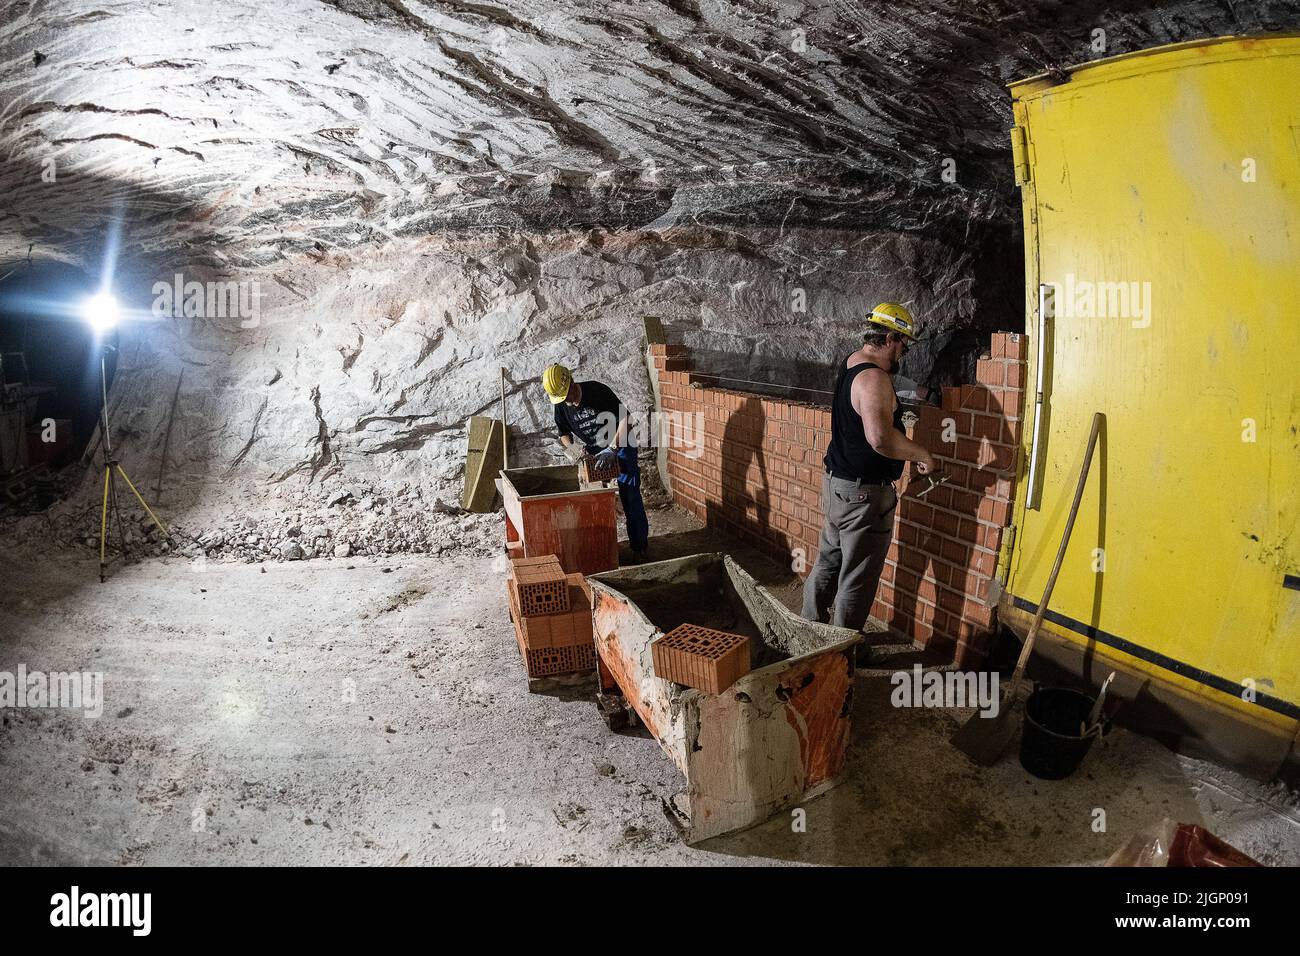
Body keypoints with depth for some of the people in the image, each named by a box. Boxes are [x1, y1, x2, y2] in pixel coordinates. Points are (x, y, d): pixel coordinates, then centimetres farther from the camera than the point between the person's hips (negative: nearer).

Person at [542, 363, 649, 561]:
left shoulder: (597, 391, -23)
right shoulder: (561, 406, -6)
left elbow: (625, 418, -25)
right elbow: (564, 434, 10)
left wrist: (611, 449, -32)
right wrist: (572, 448, -13)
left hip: (620, 447, -5)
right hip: (594, 455, 5)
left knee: (630, 497, -7)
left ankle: (640, 546, 3)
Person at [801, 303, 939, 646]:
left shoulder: (852, 363, 8)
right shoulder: (874, 378, -23)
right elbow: (880, 437, -37)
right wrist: (923, 456, -24)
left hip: (836, 482, 10)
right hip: (864, 493, -10)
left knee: (829, 561, 21)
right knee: (858, 577, 5)